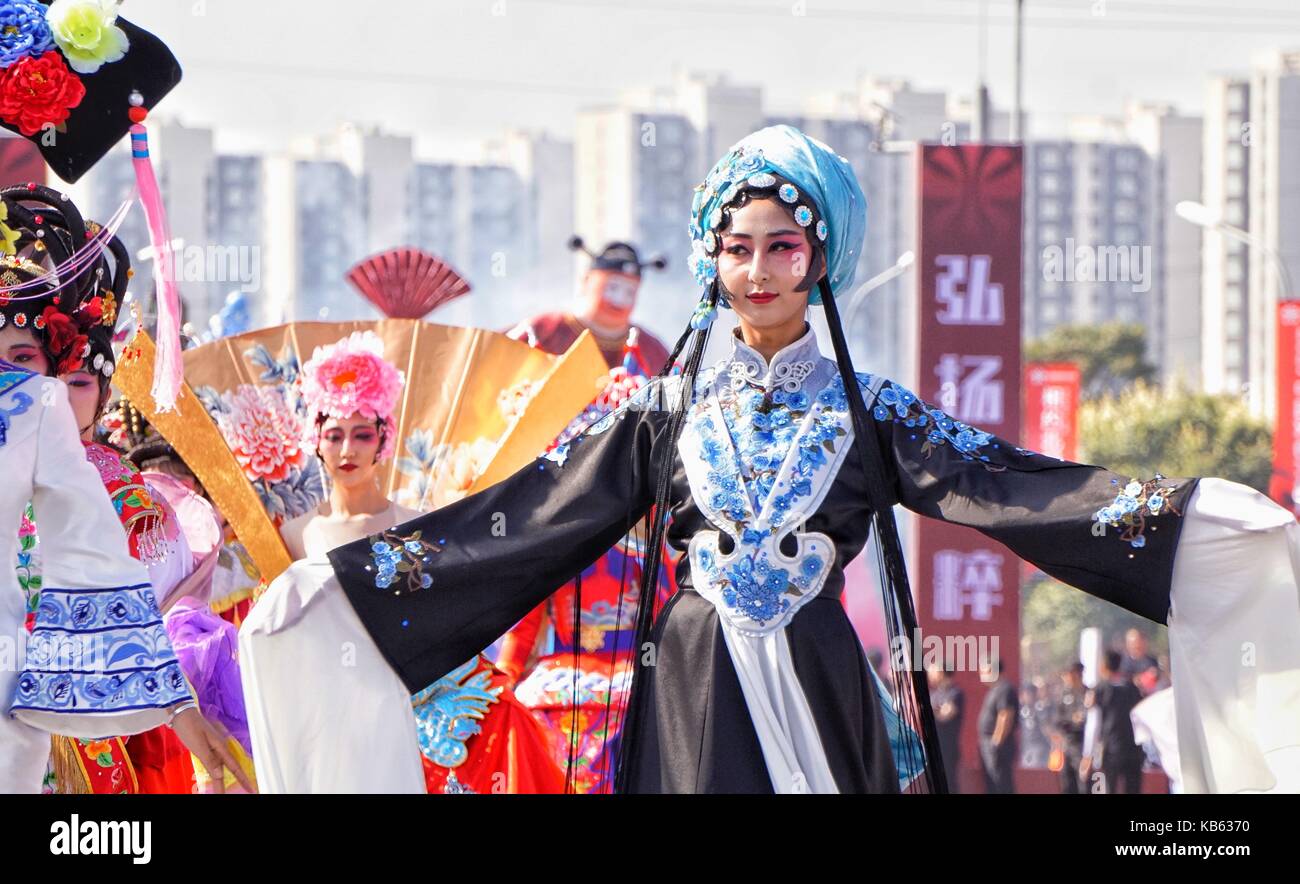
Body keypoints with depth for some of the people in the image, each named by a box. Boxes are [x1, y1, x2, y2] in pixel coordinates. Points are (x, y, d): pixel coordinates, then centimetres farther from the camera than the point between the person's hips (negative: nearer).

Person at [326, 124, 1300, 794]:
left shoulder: (865, 409, 5)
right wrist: (350, 570, -3)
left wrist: (1198, 509, -15)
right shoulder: (668, 406, 6)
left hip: (816, 685, 0)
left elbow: (1008, 482, -4)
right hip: (694, 688, 0)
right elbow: (524, 509, 4)